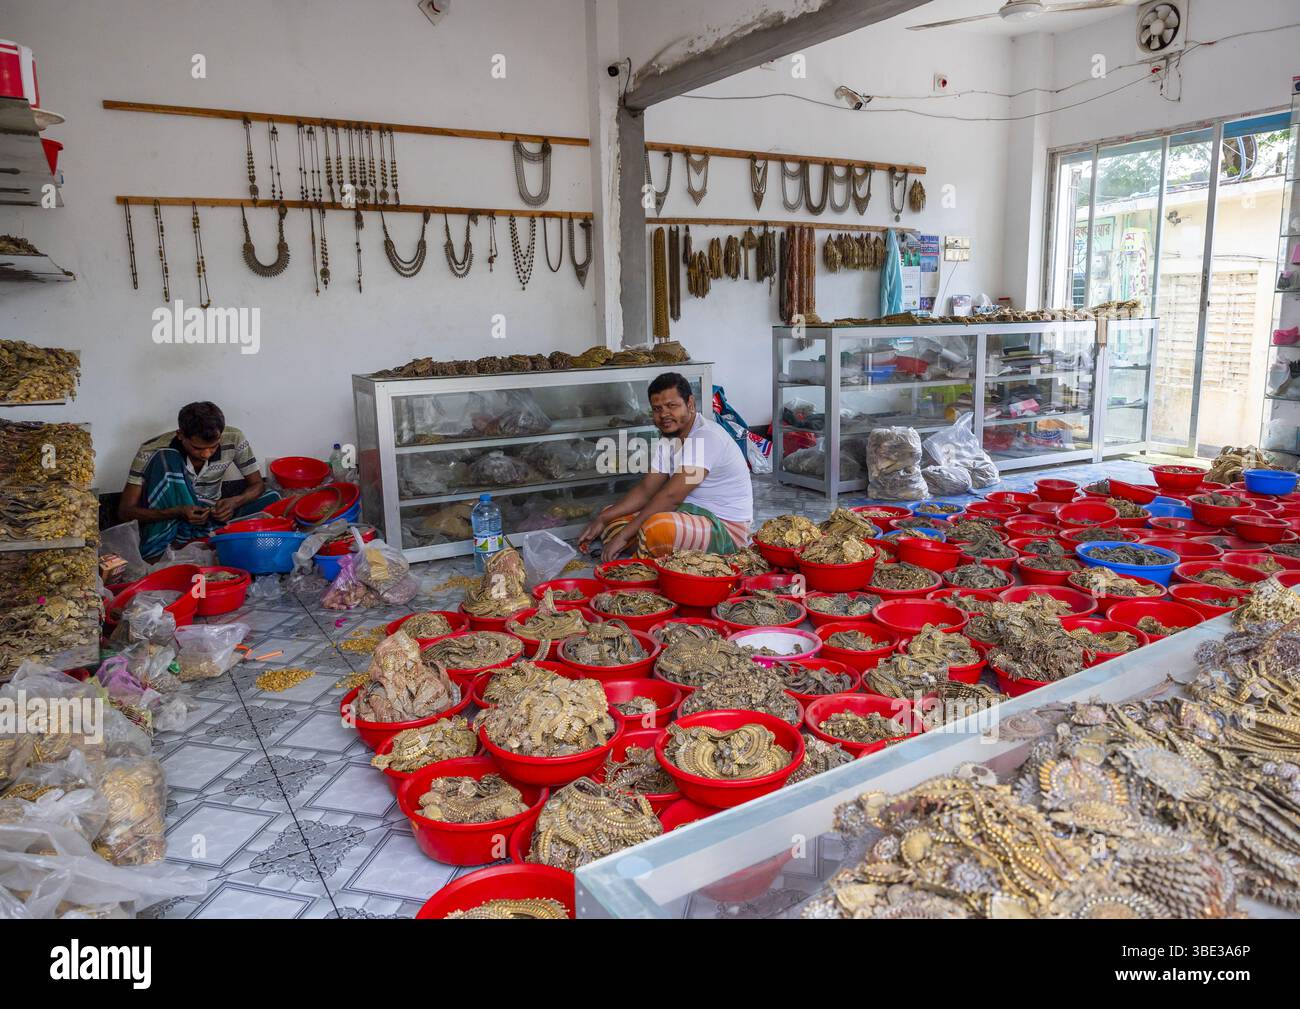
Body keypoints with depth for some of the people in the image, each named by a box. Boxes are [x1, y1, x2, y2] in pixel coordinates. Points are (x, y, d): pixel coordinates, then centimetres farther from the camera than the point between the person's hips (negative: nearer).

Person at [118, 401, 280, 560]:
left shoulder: (234, 439, -13)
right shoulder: (152, 452, -18)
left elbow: (257, 485, -1)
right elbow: (125, 511, -17)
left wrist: (235, 502, -24)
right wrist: (178, 512, -33)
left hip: (210, 518, 3)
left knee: (271, 499, -21)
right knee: (166, 459, -26)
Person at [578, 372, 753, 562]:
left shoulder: (706, 437, -21)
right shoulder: (670, 438, 10)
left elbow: (671, 496, -26)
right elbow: (646, 490, 9)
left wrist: (623, 535, -24)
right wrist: (602, 519, -3)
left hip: (726, 529, -10)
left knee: (656, 527, -38)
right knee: (610, 515, 7)